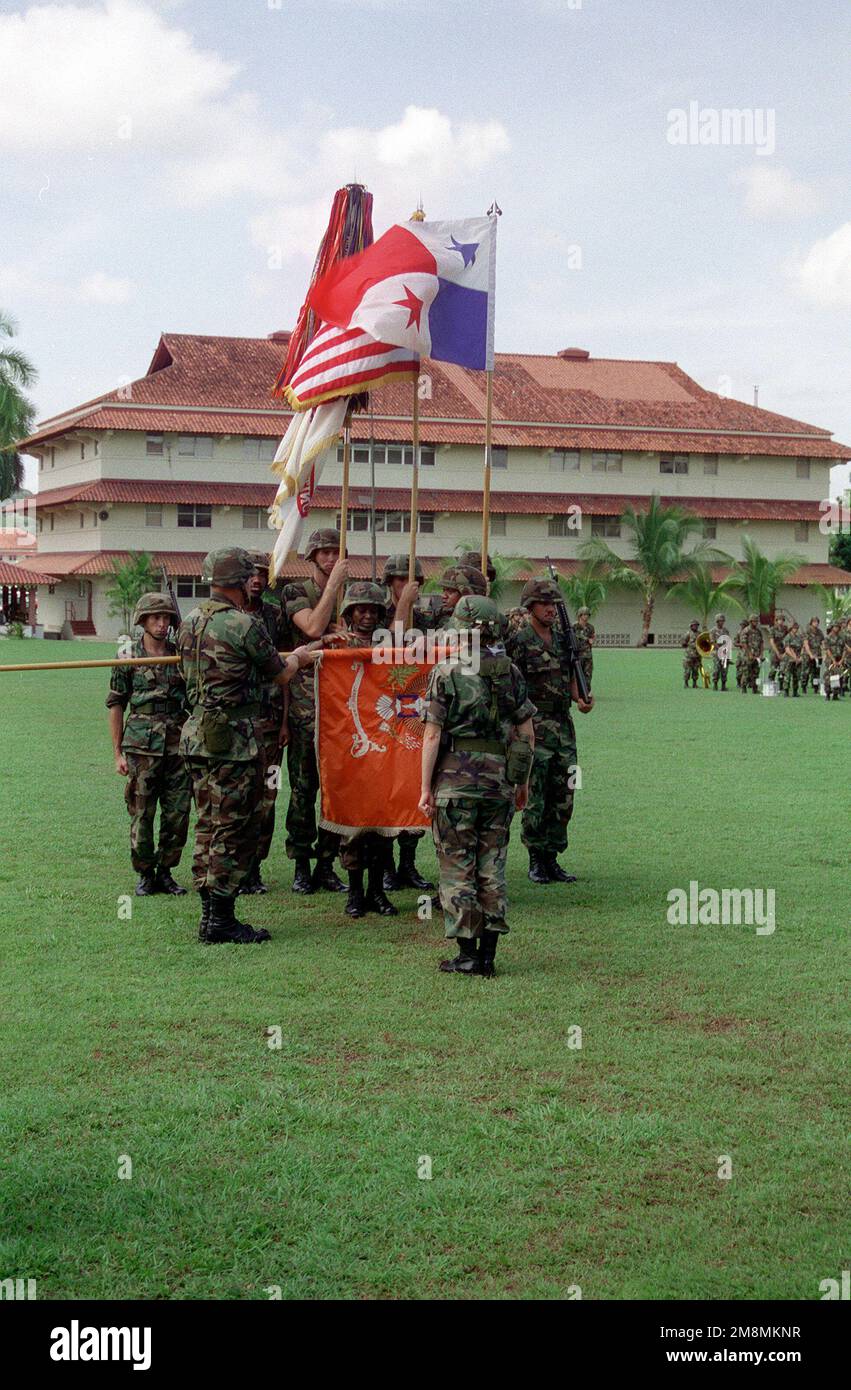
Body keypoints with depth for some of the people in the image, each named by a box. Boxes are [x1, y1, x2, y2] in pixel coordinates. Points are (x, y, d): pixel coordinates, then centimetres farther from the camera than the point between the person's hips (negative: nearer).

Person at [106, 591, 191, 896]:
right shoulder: (128, 658, 1)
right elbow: (116, 705, 3)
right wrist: (117, 753, -1)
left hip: (178, 744, 3)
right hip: (142, 746, -3)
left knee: (178, 814, 3)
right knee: (141, 814, -1)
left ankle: (165, 872, 17)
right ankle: (145, 874, 12)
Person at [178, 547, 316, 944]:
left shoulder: (189, 622, 9)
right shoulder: (244, 625, -15)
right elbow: (280, 676, -3)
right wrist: (298, 658, 20)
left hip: (196, 733, 8)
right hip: (235, 739, -8)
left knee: (208, 825, 14)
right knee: (233, 829, -1)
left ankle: (209, 912, 18)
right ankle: (221, 920, 1)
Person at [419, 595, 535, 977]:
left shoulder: (446, 673, -7)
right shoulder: (511, 672, 6)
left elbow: (433, 734, -9)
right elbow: (526, 733, 7)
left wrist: (425, 787, -4)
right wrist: (522, 782, 17)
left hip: (455, 780, -4)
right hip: (500, 780, 4)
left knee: (457, 867, 3)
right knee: (492, 866, 10)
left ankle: (467, 954, 3)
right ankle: (487, 953, 11)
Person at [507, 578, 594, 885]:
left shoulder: (563, 638, 12)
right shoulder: (518, 642, -8)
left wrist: (580, 701, 2)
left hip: (563, 724, 6)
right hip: (534, 725, -6)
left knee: (563, 795, 7)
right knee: (535, 797, -3)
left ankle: (552, 859, 15)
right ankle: (536, 861, 6)